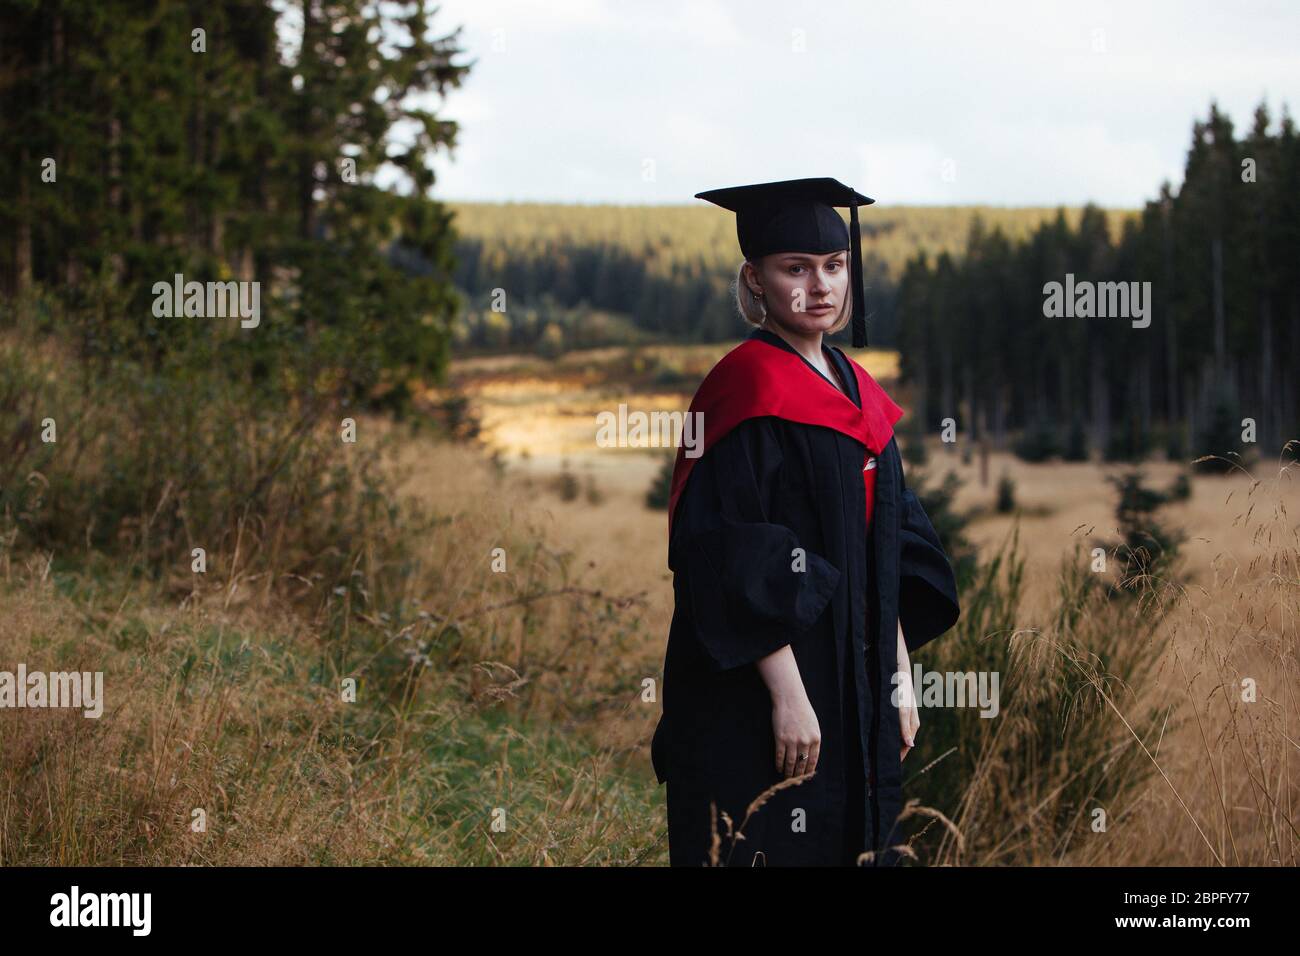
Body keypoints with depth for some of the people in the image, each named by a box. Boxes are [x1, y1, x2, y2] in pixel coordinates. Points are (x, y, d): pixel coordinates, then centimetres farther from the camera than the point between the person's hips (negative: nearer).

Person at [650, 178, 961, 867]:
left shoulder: (857, 391, 13)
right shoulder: (746, 387, -11)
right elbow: (736, 563, -17)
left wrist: (899, 679, 9)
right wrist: (787, 694, -21)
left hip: (858, 696, 8)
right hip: (758, 704, -8)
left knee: (853, 844, 11)